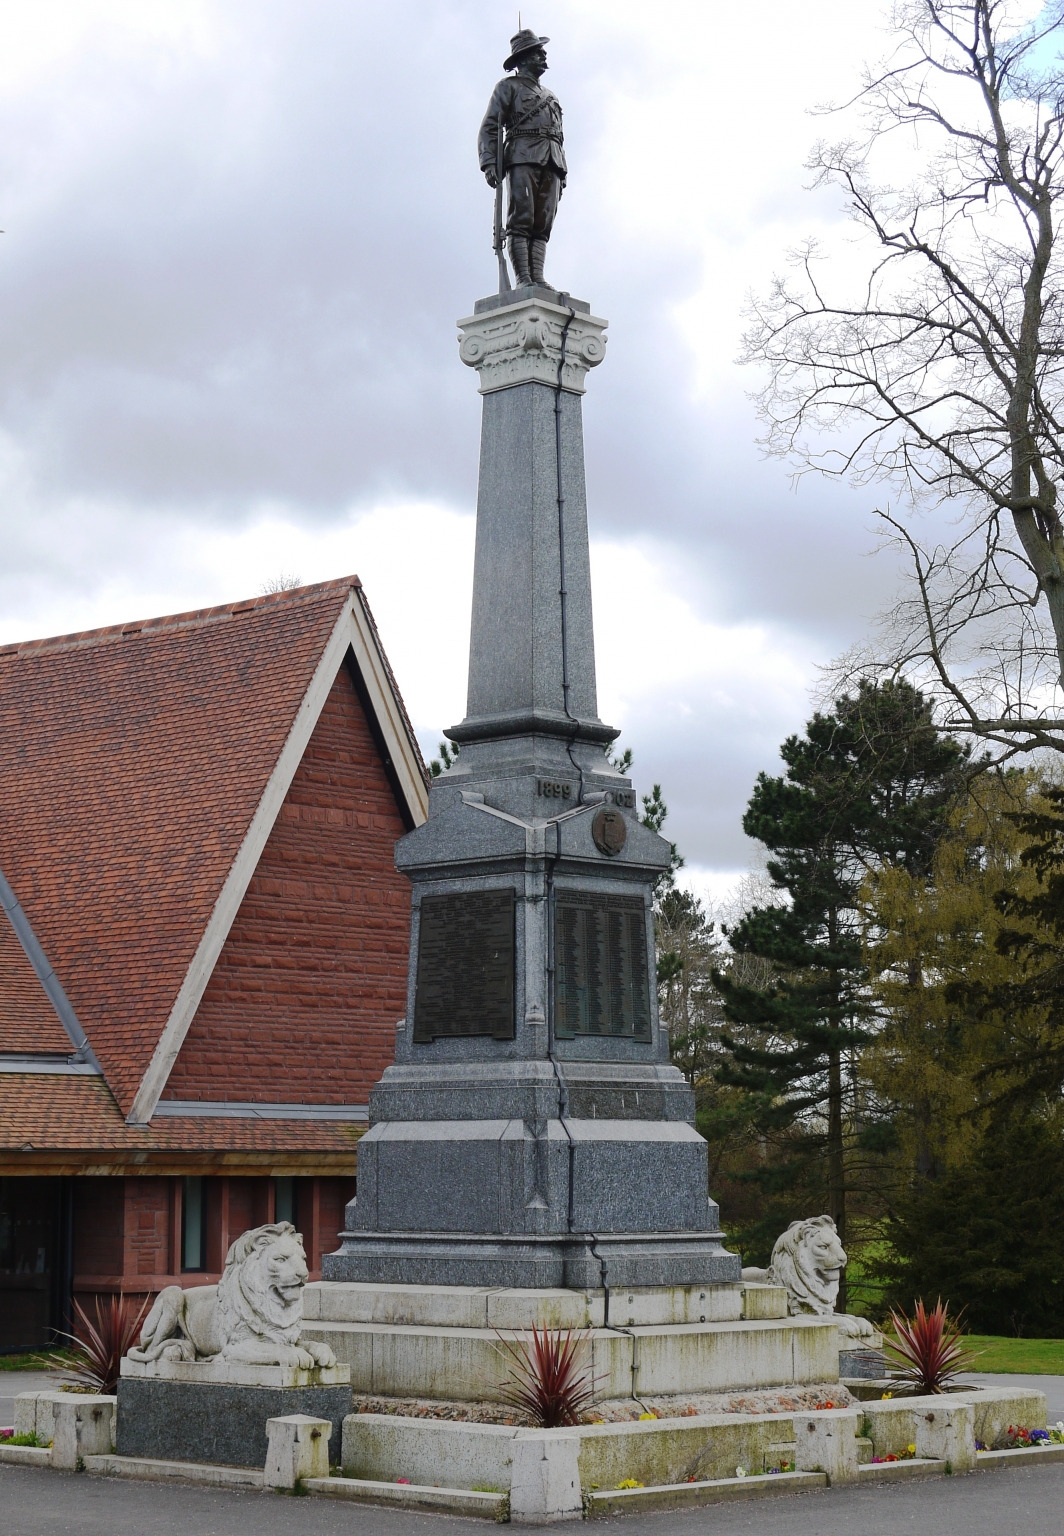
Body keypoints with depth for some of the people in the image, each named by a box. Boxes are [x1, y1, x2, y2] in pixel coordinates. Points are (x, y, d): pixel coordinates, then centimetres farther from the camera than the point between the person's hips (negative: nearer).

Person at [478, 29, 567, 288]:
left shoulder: (550, 97, 33)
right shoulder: (509, 87, 14)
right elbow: (489, 127, 4)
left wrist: (562, 173, 17)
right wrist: (489, 163, -11)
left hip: (551, 161, 6)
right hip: (523, 156, -6)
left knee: (543, 225, -6)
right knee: (521, 220, -15)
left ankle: (538, 278, -13)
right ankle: (522, 278, -22)